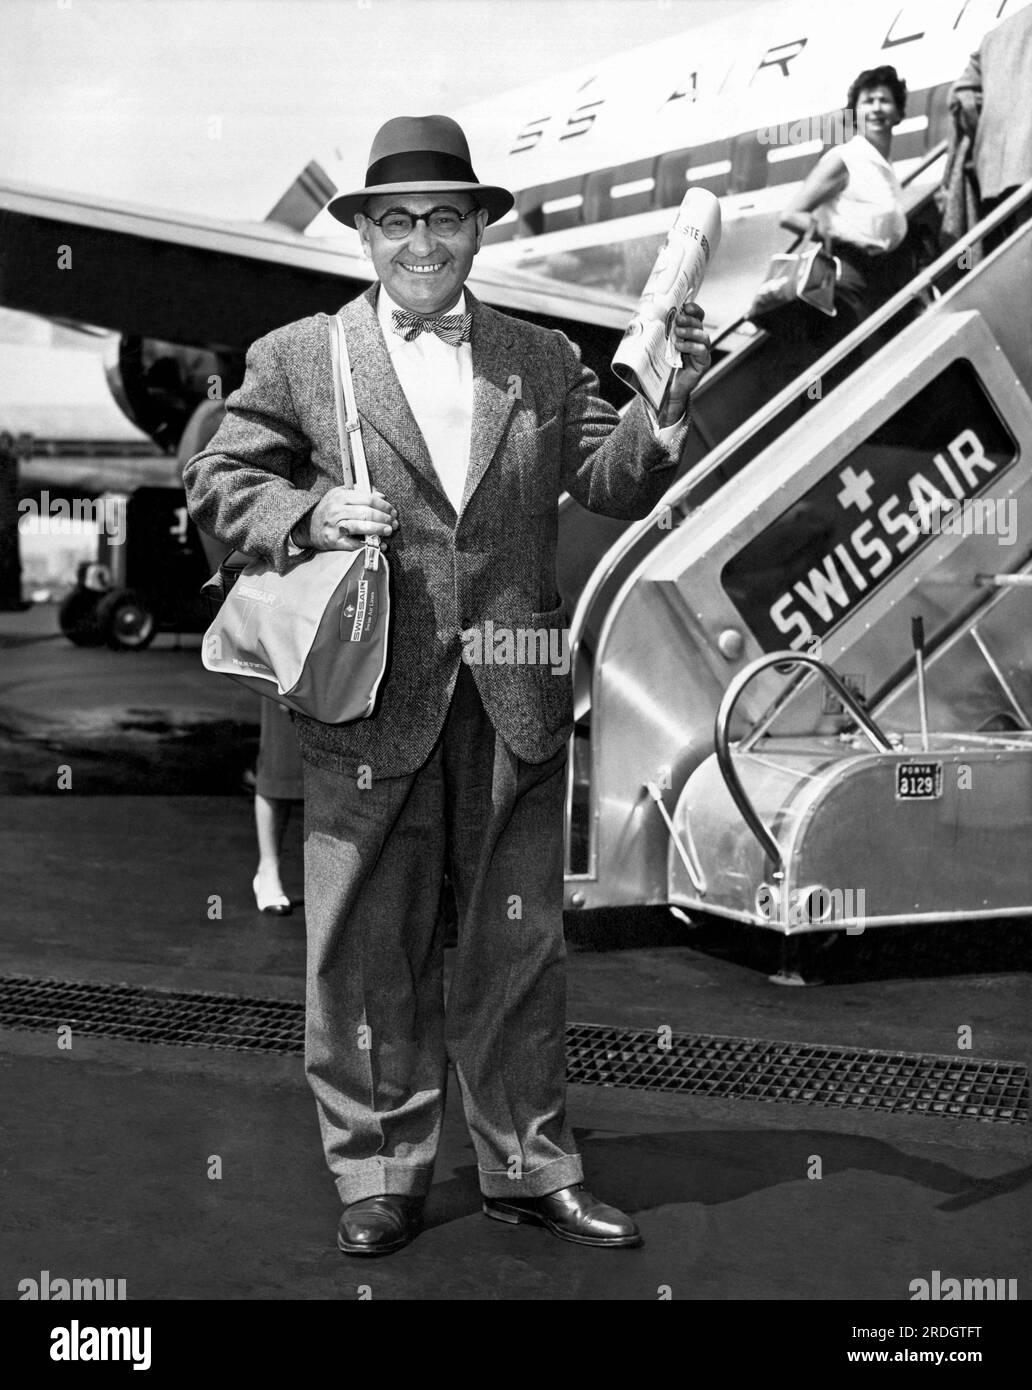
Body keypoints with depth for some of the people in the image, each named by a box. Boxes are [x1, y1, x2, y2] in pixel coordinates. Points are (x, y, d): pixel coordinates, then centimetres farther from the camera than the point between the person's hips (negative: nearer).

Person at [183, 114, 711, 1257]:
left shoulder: (542, 361, 11)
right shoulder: (296, 359, 5)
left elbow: (613, 484, 4)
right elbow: (219, 484, 6)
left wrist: (669, 405, -15)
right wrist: (306, 512, -12)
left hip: (516, 702, 2)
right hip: (368, 702, -2)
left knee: (518, 941, 10)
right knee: (367, 950, 7)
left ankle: (527, 1165, 25)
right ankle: (379, 1174, 22)